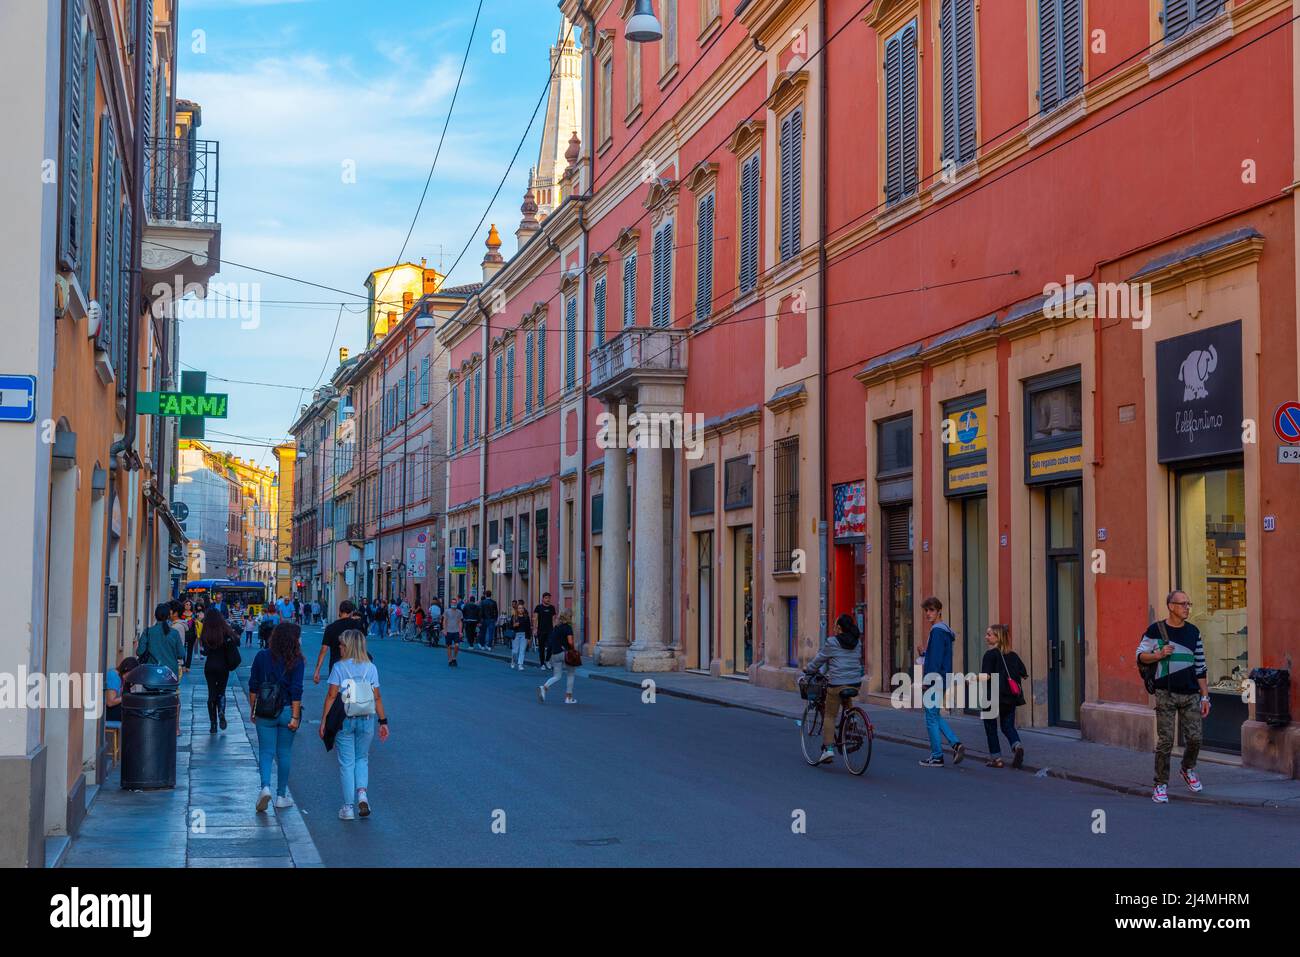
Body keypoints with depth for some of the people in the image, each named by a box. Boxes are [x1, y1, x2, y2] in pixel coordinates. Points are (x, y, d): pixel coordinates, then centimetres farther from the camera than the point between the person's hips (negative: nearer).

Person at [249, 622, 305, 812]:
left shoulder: (262, 657, -2)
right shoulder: (296, 661, -9)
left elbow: (253, 687, 2)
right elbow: (296, 691, -11)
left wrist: (253, 710, 11)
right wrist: (295, 717, -8)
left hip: (264, 712, 1)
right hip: (287, 710, -1)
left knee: (266, 751, 6)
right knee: (284, 753, 11)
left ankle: (265, 787, -17)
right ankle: (281, 796, 17)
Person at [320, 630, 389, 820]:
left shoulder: (339, 667, -6)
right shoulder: (370, 667, 1)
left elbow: (331, 695, -9)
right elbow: (377, 697, 1)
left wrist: (324, 720, -3)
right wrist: (383, 721, 8)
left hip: (343, 719, -2)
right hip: (366, 719, 2)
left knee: (346, 762, 7)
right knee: (362, 759, 19)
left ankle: (348, 807, 9)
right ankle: (362, 792, -4)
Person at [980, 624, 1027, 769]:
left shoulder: (990, 654, -11)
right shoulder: (1013, 655, 7)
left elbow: (986, 676, -19)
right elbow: (1024, 673, 5)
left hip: (994, 696, -5)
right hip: (1011, 697, 5)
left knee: (990, 727, 9)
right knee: (1008, 726, 12)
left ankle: (996, 758, 9)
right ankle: (1017, 746, -16)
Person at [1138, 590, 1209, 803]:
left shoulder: (1193, 632, 11)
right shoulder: (1155, 630, 0)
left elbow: (1200, 666, 12)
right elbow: (1140, 656, 2)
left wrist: (1205, 696, 10)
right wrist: (1159, 655, -17)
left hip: (1190, 694, 3)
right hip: (1166, 694, -3)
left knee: (1194, 738, -1)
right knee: (1165, 741, -5)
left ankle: (1188, 770, 28)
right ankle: (1161, 785, 5)